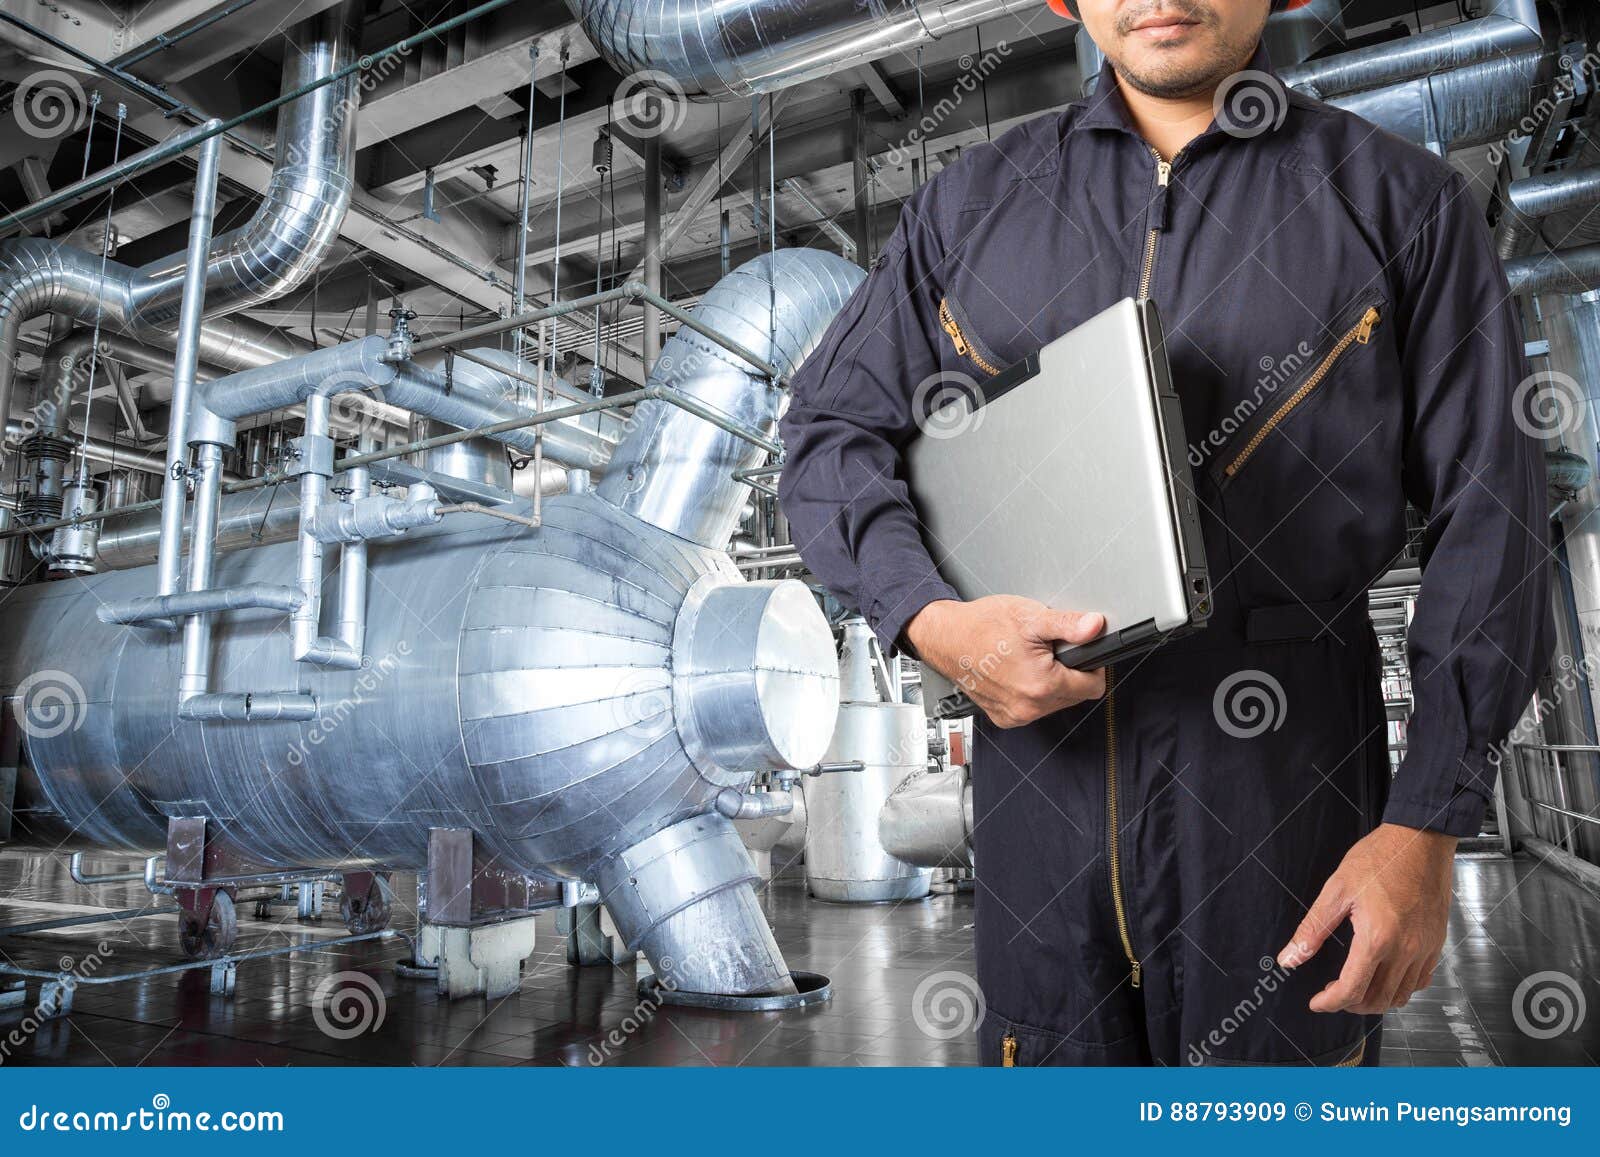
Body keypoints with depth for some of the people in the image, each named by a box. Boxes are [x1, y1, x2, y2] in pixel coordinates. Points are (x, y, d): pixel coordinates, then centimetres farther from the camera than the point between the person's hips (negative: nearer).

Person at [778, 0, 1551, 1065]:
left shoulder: (1403, 201, 2)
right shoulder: (971, 204, 8)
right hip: (1039, 774, 2)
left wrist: (1425, 828, -6)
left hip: (1283, 792, -1)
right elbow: (832, 430, 6)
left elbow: (1489, 524, -1)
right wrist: (930, 619, -12)